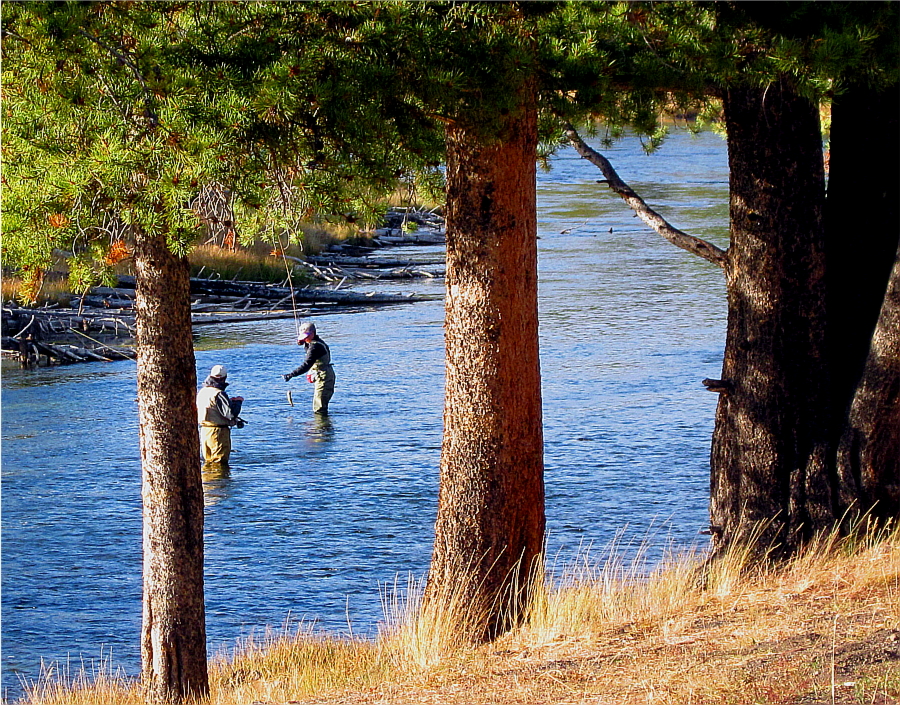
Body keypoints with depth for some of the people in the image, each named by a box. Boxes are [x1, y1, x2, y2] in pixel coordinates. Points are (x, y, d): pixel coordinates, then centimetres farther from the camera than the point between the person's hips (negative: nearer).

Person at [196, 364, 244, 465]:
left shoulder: (201, 392, 9)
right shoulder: (219, 394, -18)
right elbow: (231, 413, -23)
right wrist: (238, 401, -3)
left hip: (204, 430, 8)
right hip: (218, 432, -8)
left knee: (209, 461, 18)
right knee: (220, 463, -2)